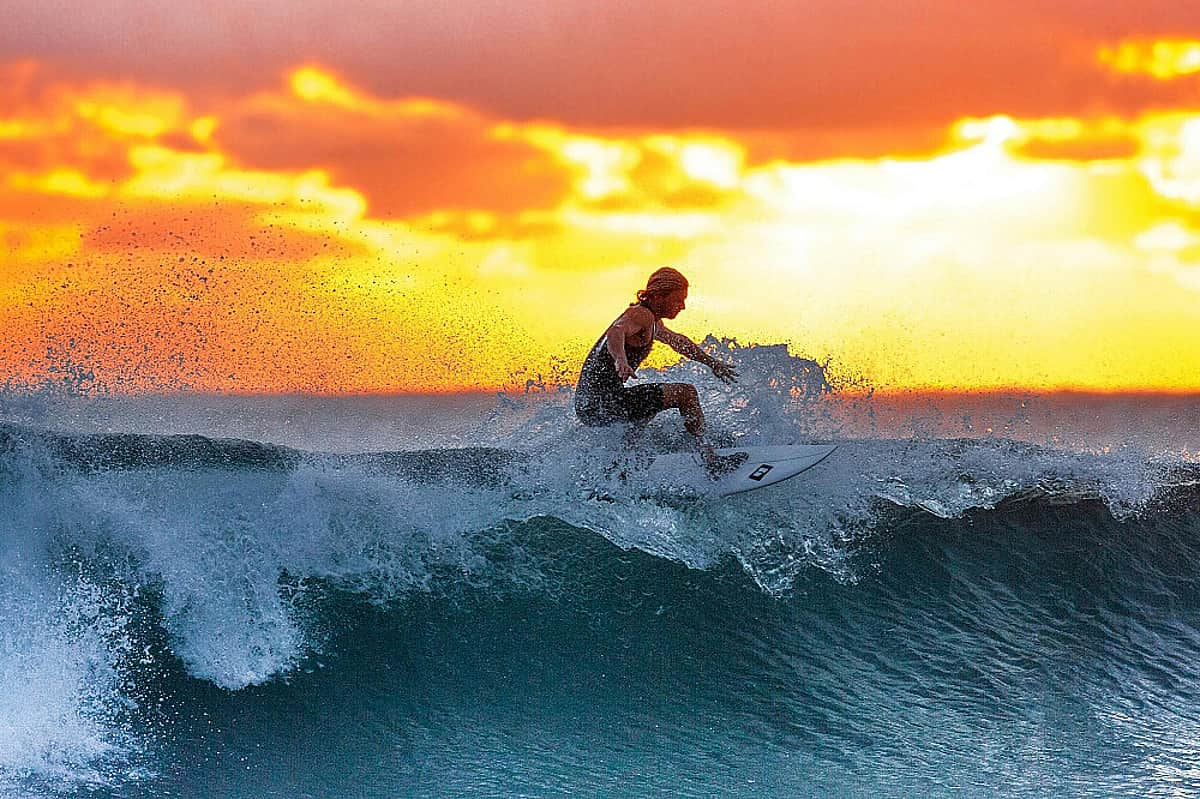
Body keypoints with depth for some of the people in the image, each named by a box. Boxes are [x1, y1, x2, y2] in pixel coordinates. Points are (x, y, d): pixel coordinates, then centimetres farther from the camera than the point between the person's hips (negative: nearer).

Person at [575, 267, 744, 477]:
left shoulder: (653, 322, 19)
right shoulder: (642, 314, -13)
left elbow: (678, 341, 38)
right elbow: (616, 332, -35)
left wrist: (712, 363, 45)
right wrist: (621, 361, -54)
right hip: (602, 402, -10)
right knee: (686, 393, -9)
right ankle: (710, 461, -9)